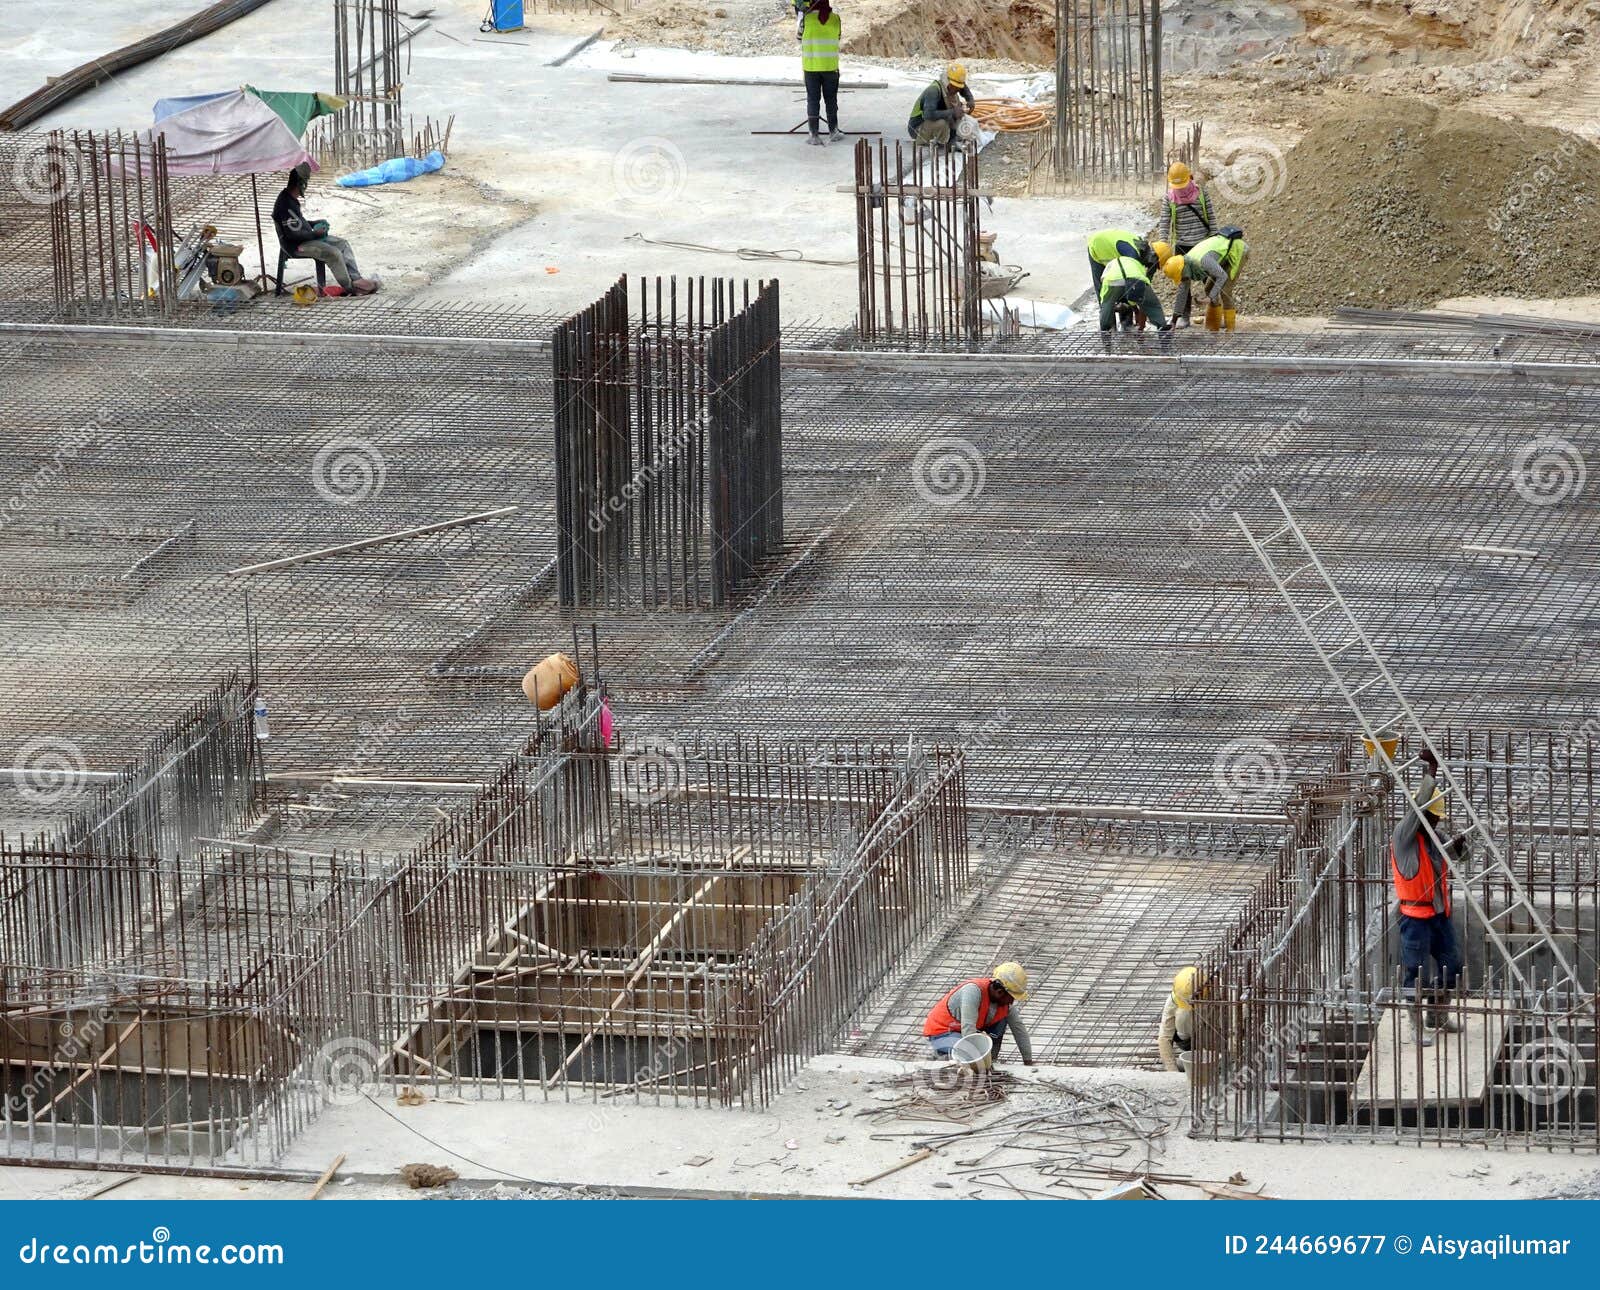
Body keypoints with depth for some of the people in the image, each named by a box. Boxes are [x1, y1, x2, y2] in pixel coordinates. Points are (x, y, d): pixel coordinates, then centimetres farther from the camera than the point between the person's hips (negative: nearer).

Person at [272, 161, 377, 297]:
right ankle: (350, 288, -9)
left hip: (307, 238, 11)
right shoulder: (286, 204, -23)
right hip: (297, 245, -11)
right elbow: (292, 233, -26)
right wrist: (315, 234, -15)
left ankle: (355, 279, 3)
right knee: (334, 253, -22)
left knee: (343, 244, 8)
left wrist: (315, 224, 10)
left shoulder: (291, 199, 10)